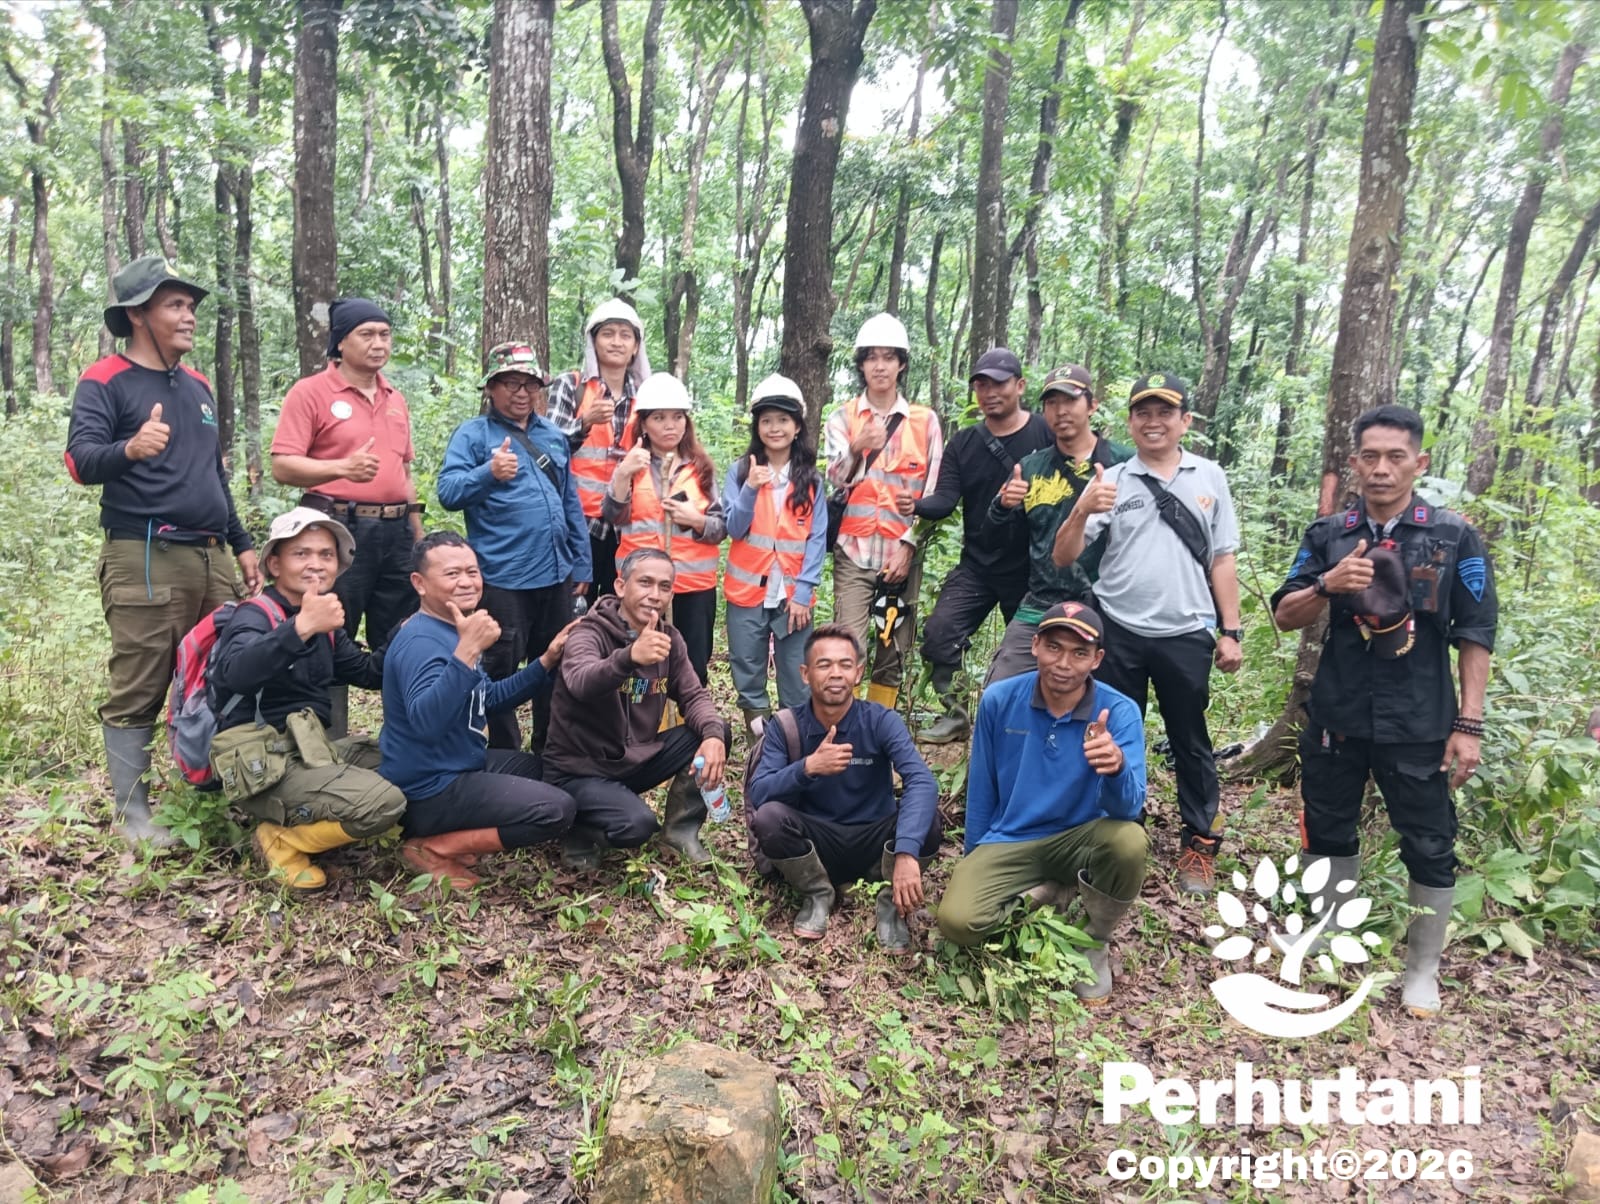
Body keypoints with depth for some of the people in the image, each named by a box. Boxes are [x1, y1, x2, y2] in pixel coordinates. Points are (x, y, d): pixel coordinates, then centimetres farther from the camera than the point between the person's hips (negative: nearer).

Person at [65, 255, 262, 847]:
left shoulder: (198, 386, 19)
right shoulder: (104, 381, -2)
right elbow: (81, 460, -16)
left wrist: (241, 545, 21)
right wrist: (129, 449, -37)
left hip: (212, 559, 7)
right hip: (144, 560, -7)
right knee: (137, 693, -3)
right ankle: (132, 814, 5)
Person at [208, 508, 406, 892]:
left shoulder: (324, 626, 11)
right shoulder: (255, 617, -13)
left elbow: (368, 672, 24)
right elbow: (235, 673, -36)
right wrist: (301, 626, -51)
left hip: (310, 751, 9)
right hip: (264, 766, -9)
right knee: (384, 802, -25)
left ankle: (301, 821, 7)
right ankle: (280, 839, -1)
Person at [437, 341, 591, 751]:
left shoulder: (554, 437, 15)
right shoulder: (473, 433, -2)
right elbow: (448, 491, -15)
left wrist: (581, 564, 14)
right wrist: (489, 473, -33)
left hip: (556, 576, 6)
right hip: (503, 578, -6)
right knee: (500, 672, 2)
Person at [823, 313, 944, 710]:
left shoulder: (926, 421, 7)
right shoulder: (843, 418, 7)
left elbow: (932, 495, 4)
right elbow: (834, 481, -8)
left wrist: (908, 548, -5)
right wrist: (857, 449, -28)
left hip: (903, 554, 1)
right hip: (854, 553, -1)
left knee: (893, 654, 6)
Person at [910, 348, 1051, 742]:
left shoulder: (1046, 434, -7)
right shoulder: (963, 443, 5)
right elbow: (946, 499, -6)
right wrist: (918, 505, -26)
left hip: (1030, 570, -3)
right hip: (976, 566, 3)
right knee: (939, 633, -9)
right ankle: (955, 714, 7)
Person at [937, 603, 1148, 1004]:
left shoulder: (1120, 712, -16)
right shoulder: (999, 700, -11)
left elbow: (1129, 809, -27)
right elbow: (981, 786, 2)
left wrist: (1117, 767, -49)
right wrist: (974, 859, 10)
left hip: (1080, 839, 0)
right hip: (1008, 842, 0)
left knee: (1129, 840, -34)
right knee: (957, 921, -25)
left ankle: (1095, 941, -2)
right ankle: (1048, 892, 6)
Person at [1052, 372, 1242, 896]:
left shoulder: (1209, 477, 5)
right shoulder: (1110, 482, 0)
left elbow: (1221, 559, 9)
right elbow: (1063, 559, -6)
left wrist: (1230, 631, 6)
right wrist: (1082, 512, -24)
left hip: (1186, 635, 0)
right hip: (1119, 634, 0)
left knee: (1192, 744, 11)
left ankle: (1200, 845, 24)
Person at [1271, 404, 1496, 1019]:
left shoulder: (1454, 536, -3)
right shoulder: (1327, 534, 2)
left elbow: (1475, 635, -2)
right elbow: (1284, 616, 2)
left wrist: (1469, 723, -6)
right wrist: (1328, 584, -18)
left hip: (1419, 722, -2)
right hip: (1336, 715, 2)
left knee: (1429, 845, 6)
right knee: (1329, 831, 14)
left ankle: (1423, 968, 23)